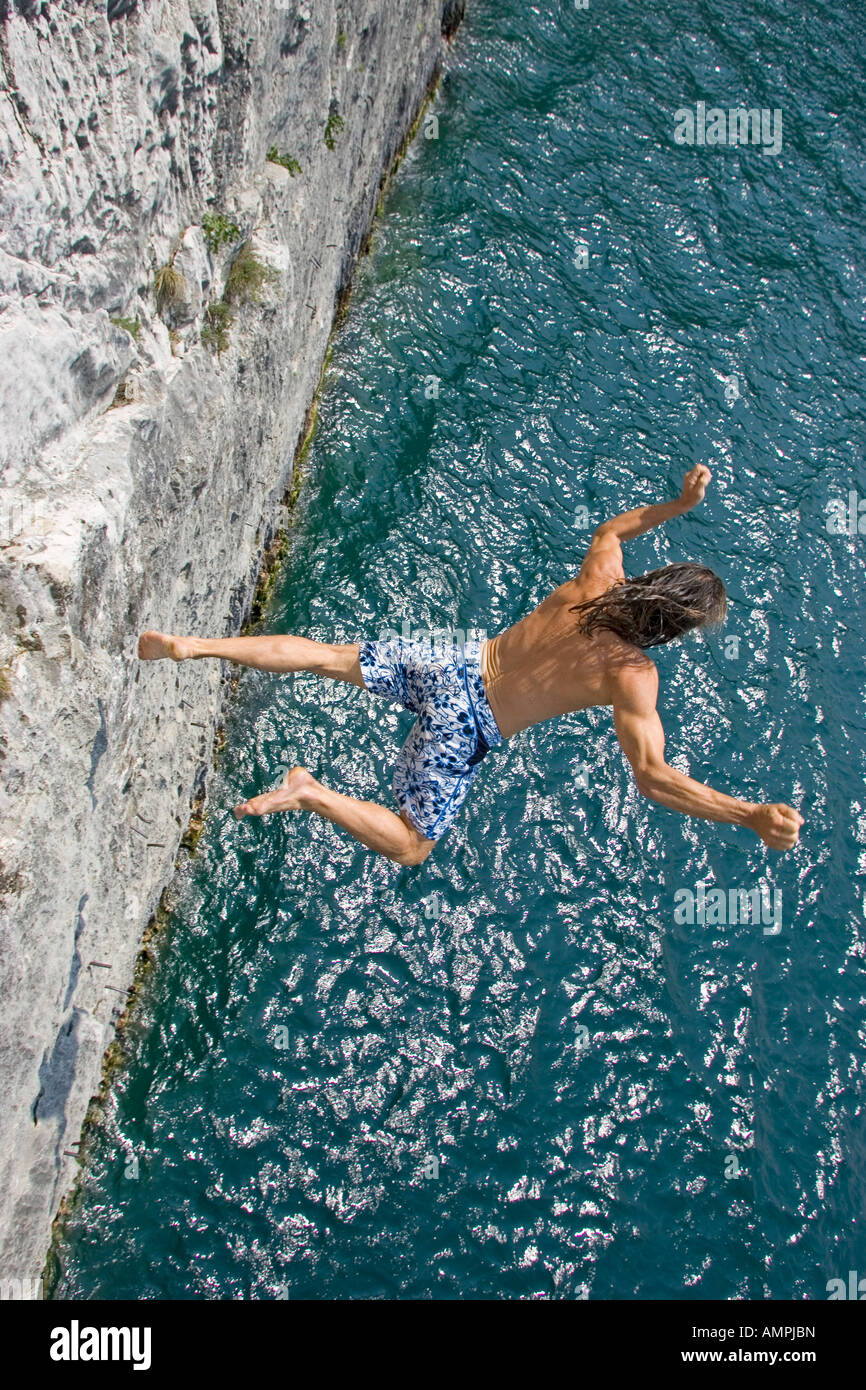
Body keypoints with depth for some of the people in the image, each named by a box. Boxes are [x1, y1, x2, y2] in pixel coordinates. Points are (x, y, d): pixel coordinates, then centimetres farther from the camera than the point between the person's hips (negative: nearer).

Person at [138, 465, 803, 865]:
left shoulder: (596, 584, -5)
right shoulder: (632, 676, -20)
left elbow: (610, 529, 20)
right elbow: (655, 777, -27)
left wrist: (679, 503, 21)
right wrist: (755, 817, -27)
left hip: (449, 664, 5)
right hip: (465, 725, -5)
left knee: (326, 655, 15)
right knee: (410, 846, 6)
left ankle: (188, 644, 9)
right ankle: (311, 793, -16)